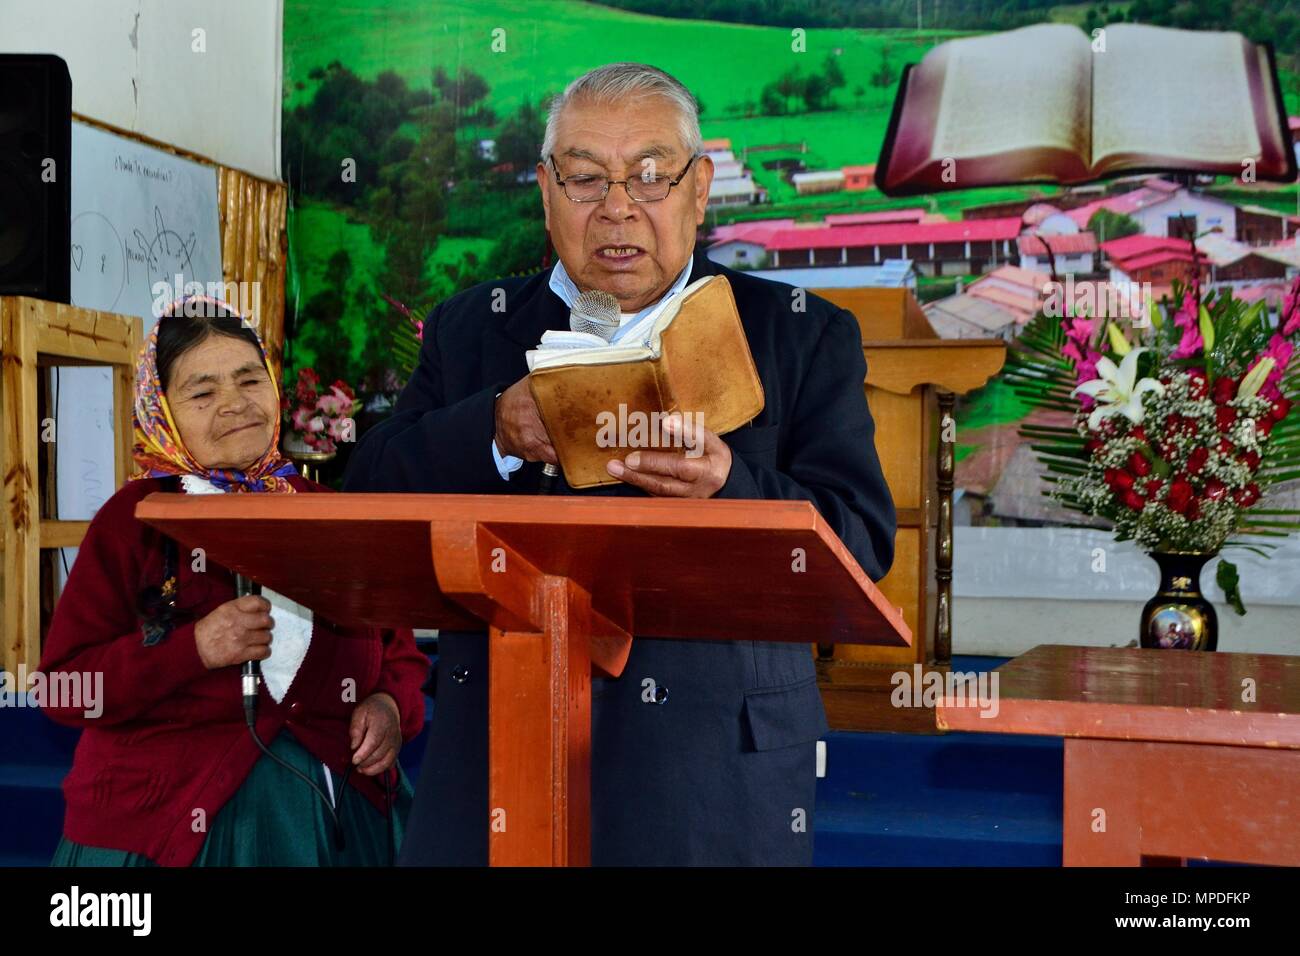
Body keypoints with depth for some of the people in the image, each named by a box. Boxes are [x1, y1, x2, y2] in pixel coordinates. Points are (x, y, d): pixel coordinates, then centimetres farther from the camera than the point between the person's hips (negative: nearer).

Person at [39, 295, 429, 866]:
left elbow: (400, 649, 13)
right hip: (176, 818, -3)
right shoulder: (134, 518, -2)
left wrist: (393, 706, -9)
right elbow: (64, 686, -8)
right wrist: (194, 648, -21)